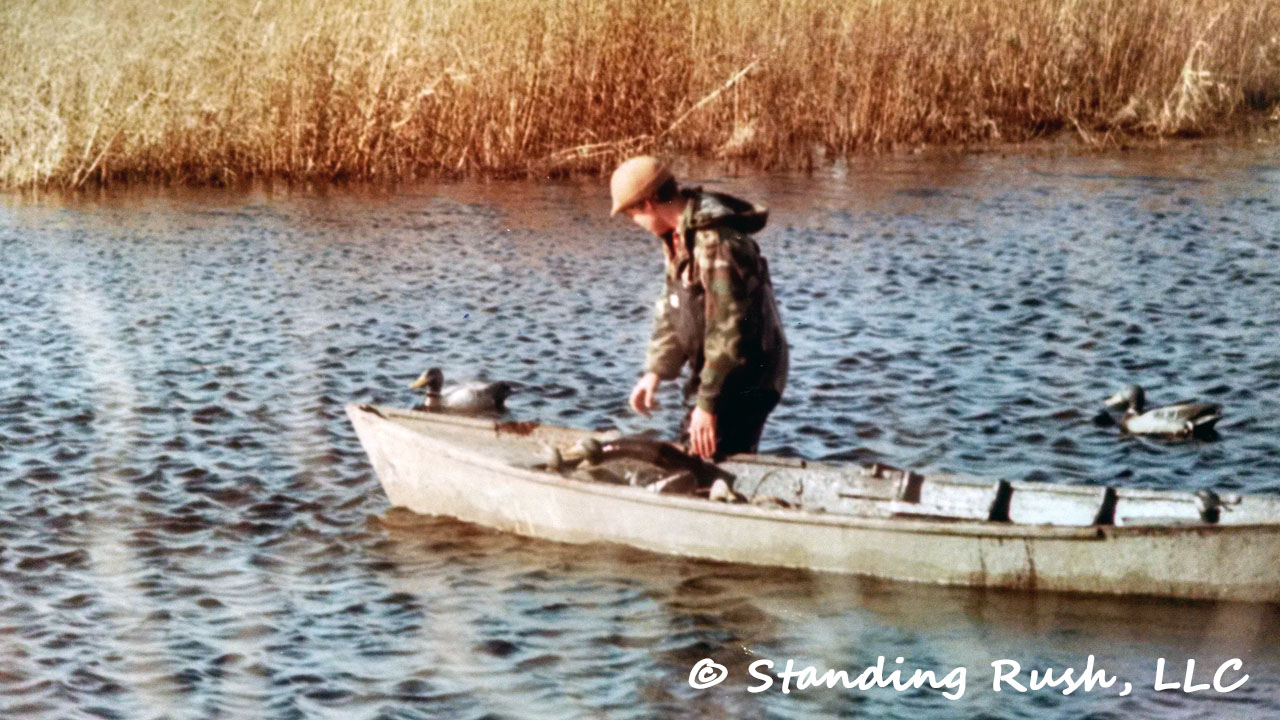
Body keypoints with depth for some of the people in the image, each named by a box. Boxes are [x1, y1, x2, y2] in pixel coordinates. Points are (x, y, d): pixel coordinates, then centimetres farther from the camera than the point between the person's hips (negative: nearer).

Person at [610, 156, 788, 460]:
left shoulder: (715, 243, -26)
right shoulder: (680, 235, 6)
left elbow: (727, 331, -26)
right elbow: (671, 309, 15)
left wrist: (708, 404, -22)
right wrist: (655, 371, 7)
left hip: (745, 381, -10)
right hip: (714, 373, 10)